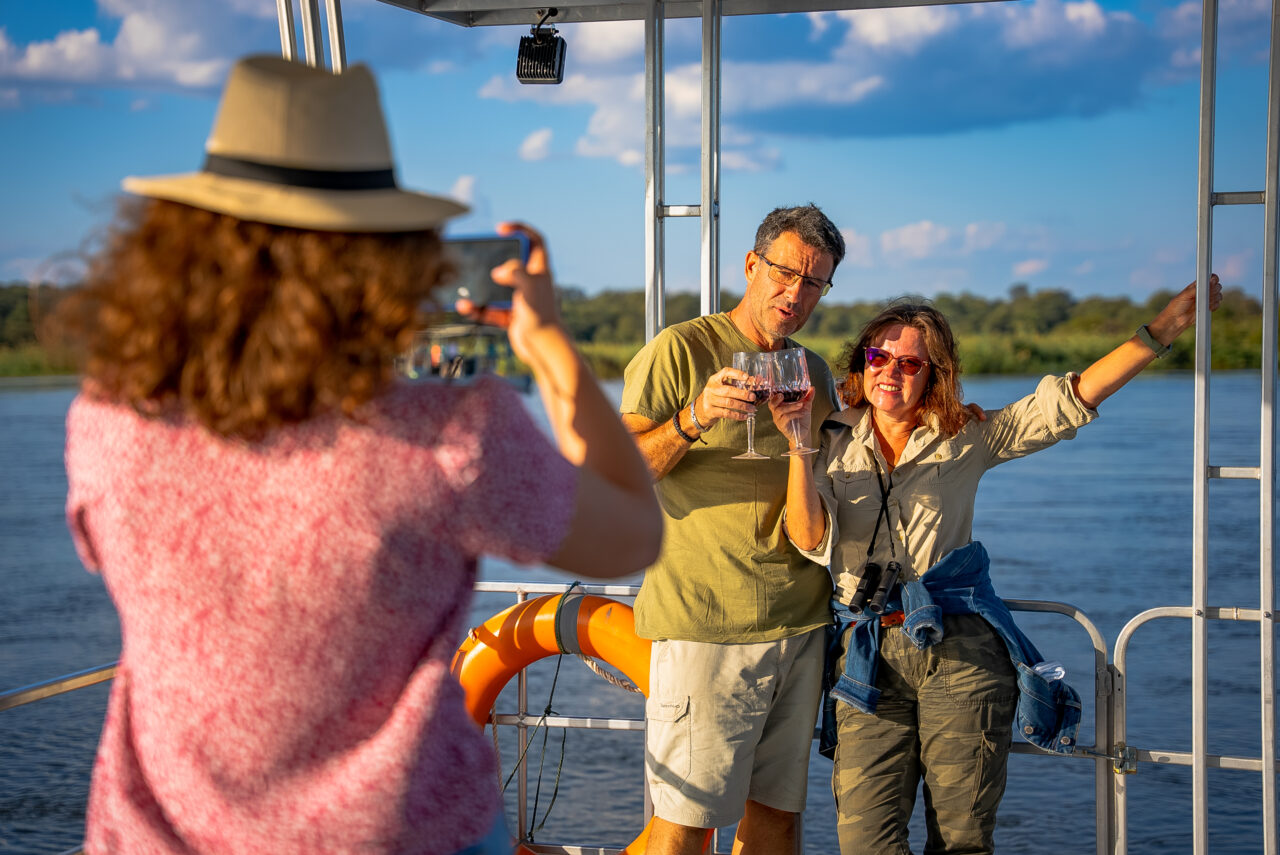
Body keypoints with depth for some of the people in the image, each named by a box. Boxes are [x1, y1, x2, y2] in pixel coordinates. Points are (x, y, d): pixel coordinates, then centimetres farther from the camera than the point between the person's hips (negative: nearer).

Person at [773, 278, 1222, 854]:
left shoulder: (966, 441, 8)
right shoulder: (833, 443, 9)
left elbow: (1071, 400, 4)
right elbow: (811, 538, -5)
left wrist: (1167, 326, -1)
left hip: (961, 652, 0)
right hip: (868, 652, 0)